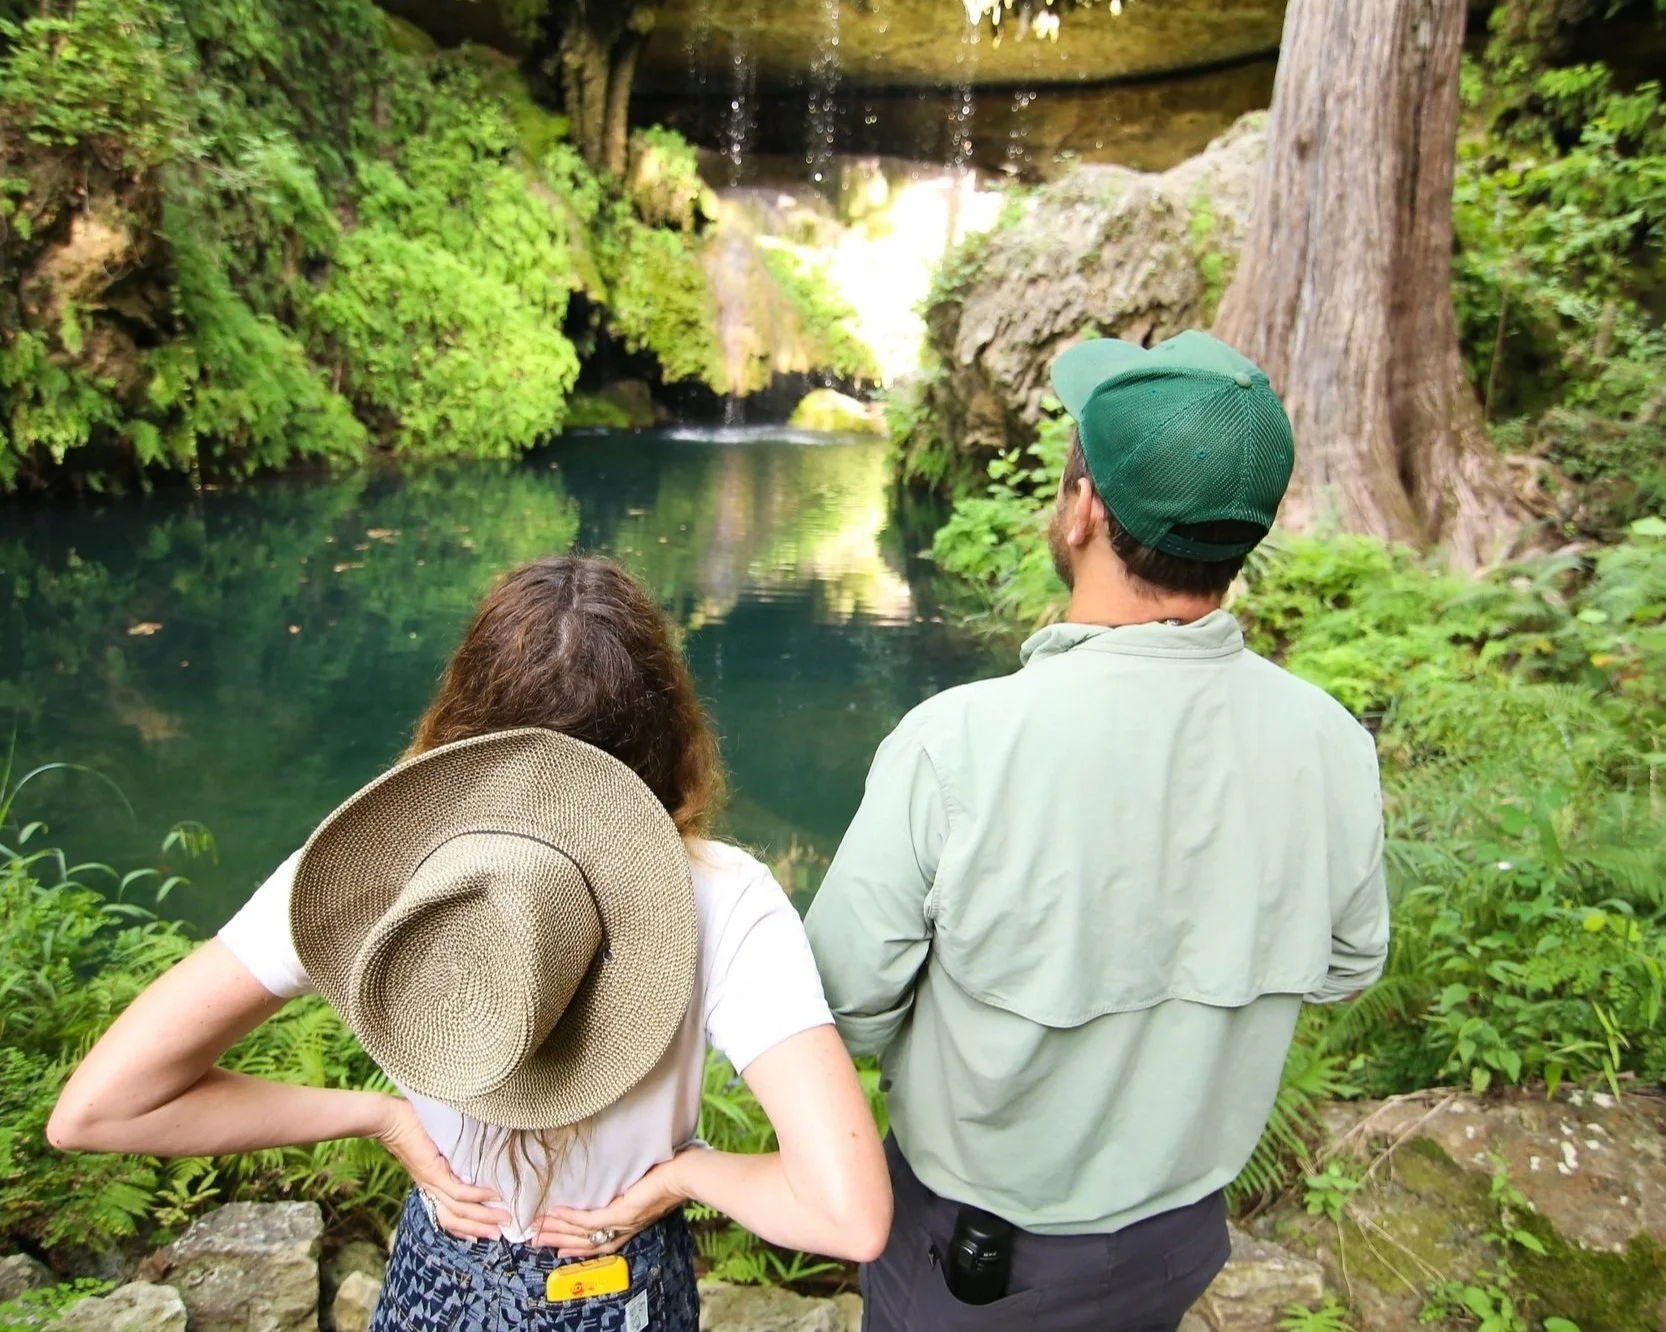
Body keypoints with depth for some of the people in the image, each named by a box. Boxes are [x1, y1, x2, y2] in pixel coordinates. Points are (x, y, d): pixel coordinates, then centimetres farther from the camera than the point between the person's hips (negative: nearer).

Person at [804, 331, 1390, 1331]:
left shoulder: (955, 745, -33)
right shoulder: (1333, 746, -20)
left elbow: (850, 994, -21)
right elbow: (1348, 965, -3)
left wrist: (929, 1072, 0)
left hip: (972, 1250, -3)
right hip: (1184, 1238, 4)